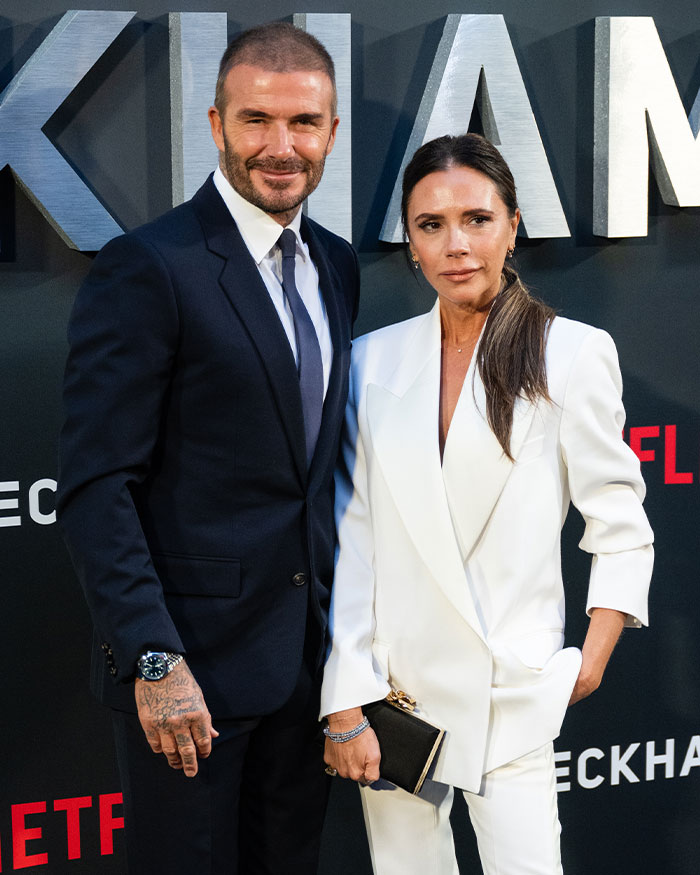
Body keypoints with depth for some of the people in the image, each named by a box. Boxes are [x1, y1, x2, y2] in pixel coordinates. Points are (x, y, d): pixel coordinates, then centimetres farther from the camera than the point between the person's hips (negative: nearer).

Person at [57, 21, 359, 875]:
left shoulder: (334, 264, 9)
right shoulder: (146, 269, -14)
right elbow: (96, 488, -16)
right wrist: (154, 660, -21)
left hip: (306, 649, 7)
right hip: (190, 657, -7)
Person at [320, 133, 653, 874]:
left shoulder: (573, 354, -3)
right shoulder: (374, 360, 3)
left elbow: (618, 524, 3)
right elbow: (350, 540, 1)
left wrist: (593, 659, -4)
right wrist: (344, 705, -3)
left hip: (513, 692, -2)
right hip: (393, 683, 2)